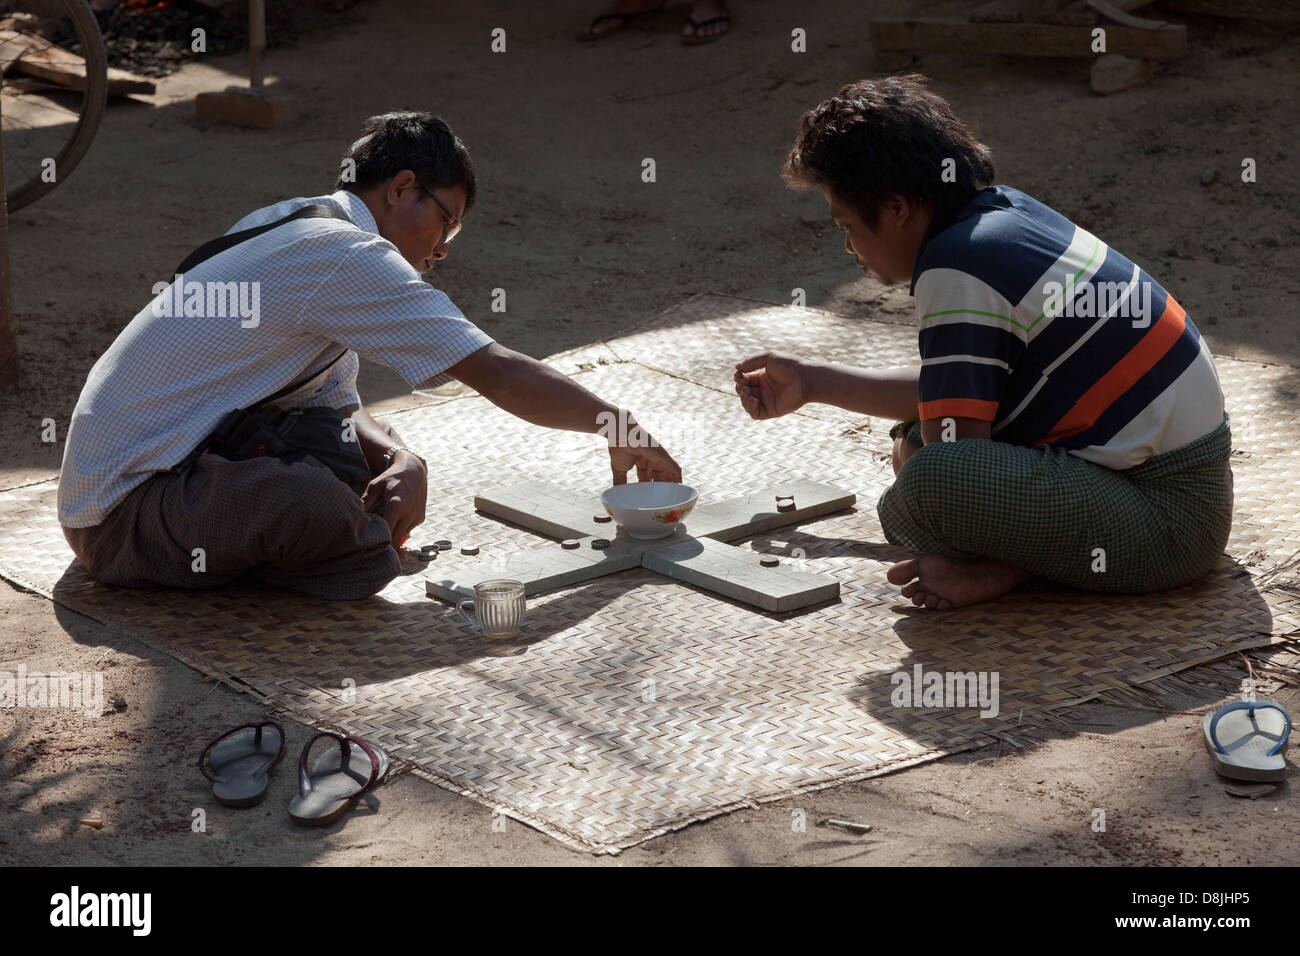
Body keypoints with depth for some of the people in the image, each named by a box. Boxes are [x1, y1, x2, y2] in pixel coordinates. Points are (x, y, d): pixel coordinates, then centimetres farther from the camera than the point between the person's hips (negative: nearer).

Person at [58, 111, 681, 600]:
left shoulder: (288, 224, 15)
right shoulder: (347, 255, -16)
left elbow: (337, 404, 16)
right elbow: (497, 373, -15)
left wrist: (402, 461, -5)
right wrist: (619, 428, -3)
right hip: (120, 515, -10)